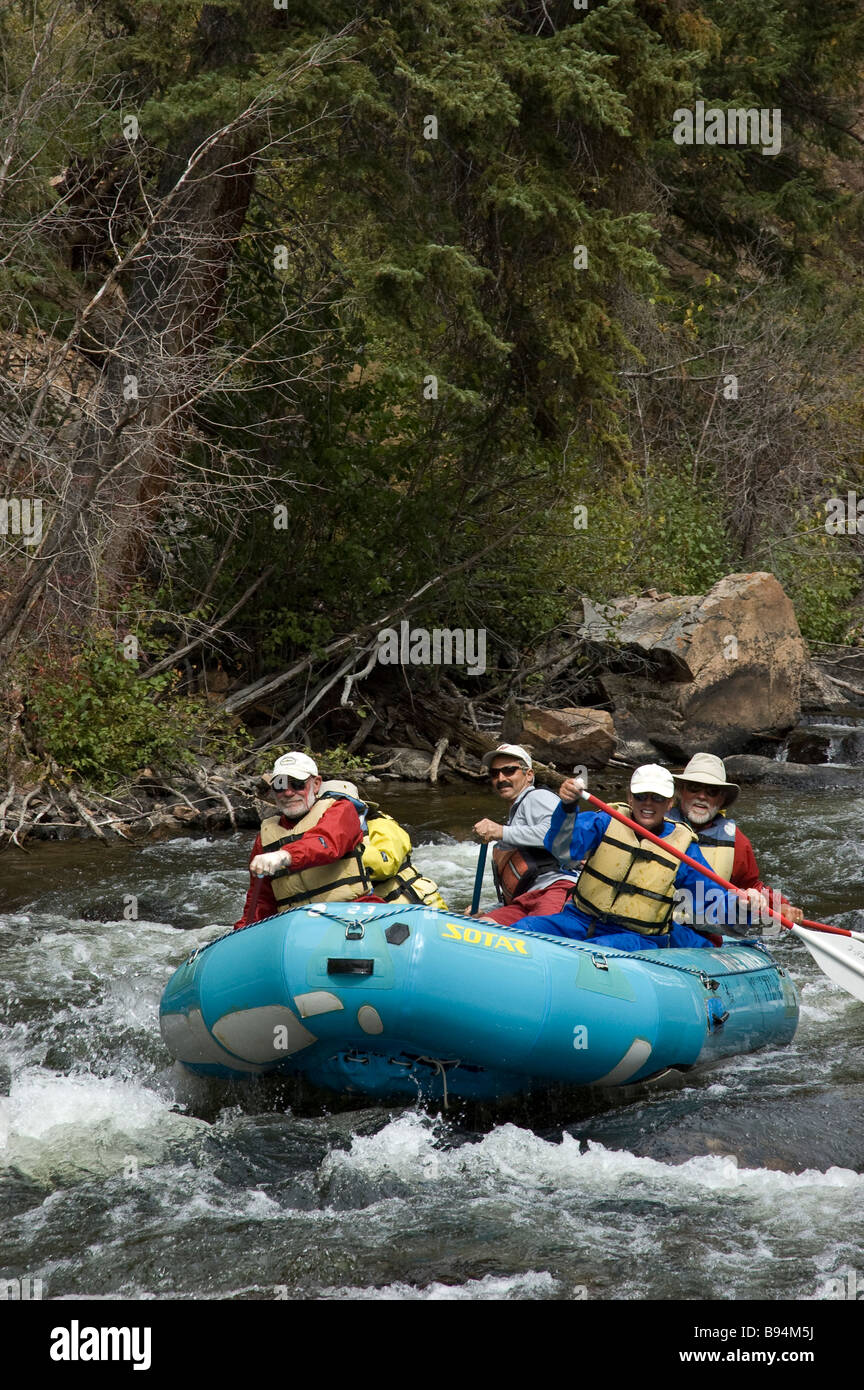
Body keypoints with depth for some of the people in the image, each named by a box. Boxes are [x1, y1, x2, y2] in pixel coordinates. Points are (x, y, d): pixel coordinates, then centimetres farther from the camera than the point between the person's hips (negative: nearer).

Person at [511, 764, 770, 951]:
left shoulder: (683, 848, 4)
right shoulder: (605, 822, 4)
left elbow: (716, 903, 3)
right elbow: (563, 847, -13)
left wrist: (742, 903, -20)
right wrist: (568, 807, -32)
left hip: (637, 938, -2)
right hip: (581, 922, 2)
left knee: (604, 949, -38)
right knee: (527, 928, -23)